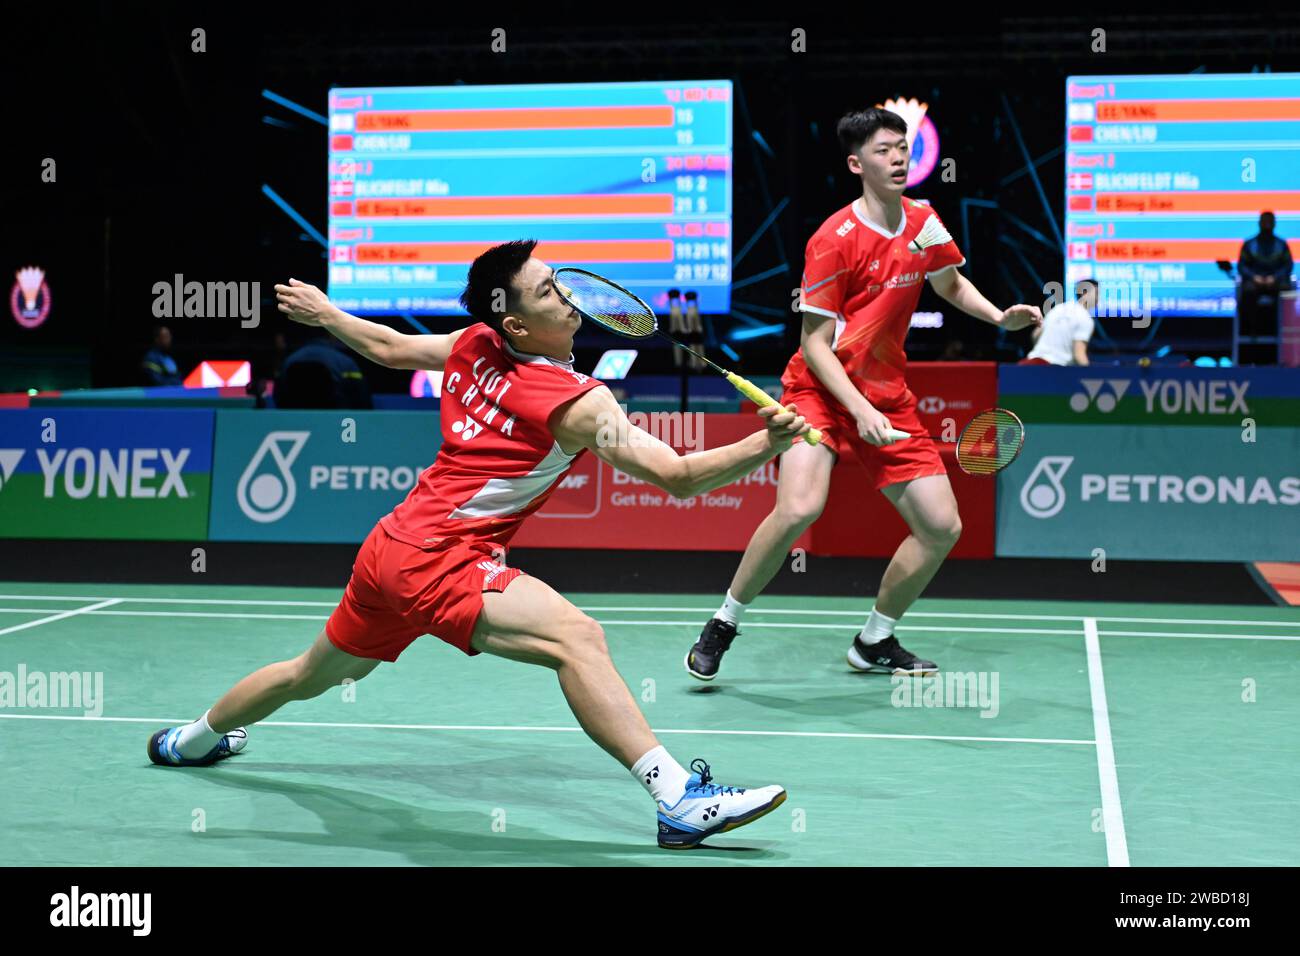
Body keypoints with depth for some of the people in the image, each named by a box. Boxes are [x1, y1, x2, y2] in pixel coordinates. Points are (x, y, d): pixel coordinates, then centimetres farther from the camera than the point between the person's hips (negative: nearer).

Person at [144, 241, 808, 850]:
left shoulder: (473, 346, 4)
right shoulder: (574, 403, -18)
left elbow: (389, 346, 21)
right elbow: (678, 477, -23)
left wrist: (323, 312, 39)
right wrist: (766, 444, -30)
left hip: (391, 546, 9)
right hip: (437, 558, -9)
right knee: (575, 636, -27)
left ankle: (194, 739, 58)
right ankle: (680, 801, -41)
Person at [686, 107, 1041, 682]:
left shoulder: (923, 223, 3)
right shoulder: (833, 240, -15)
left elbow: (950, 285, 24)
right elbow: (814, 343, -15)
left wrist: (999, 316, 6)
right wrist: (860, 409, -25)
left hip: (889, 398, 6)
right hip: (821, 391, -6)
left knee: (942, 526, 0)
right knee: (800, 507, -29)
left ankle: (875, 642, 21)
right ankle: (722, 626, -8)